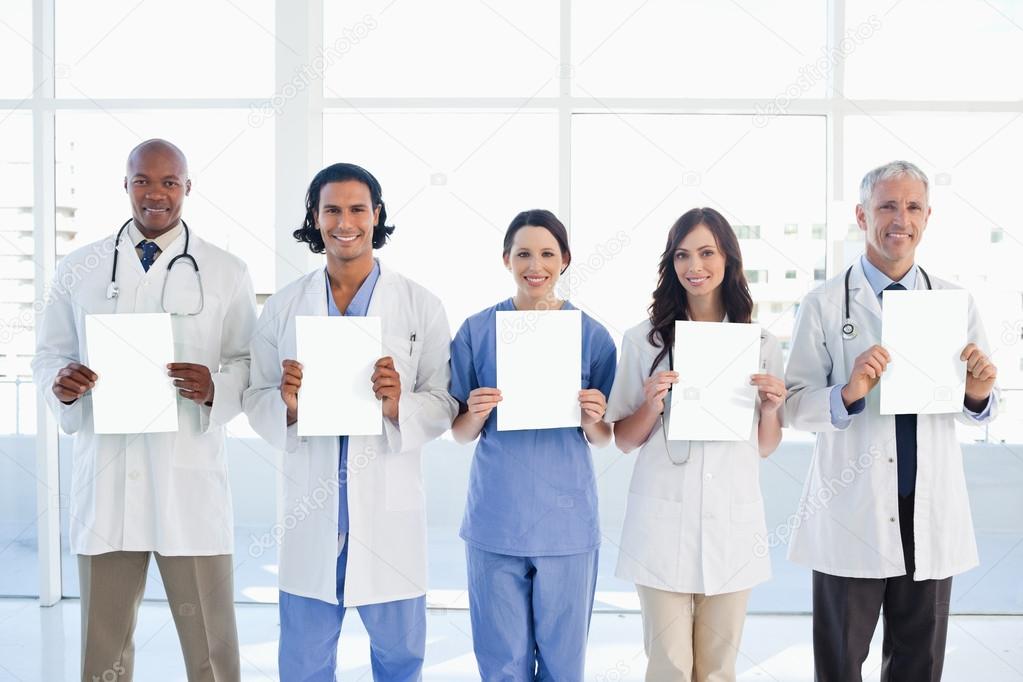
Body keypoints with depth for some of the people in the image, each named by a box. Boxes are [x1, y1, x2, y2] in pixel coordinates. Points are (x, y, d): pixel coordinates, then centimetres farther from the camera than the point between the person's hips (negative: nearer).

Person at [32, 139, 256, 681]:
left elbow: (250, 363, 5)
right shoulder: (79, 269, 10)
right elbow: (48, 355, 14)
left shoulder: (226, 272, 4)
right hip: (103, 480, 2)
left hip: (190, 481, -2)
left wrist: (216, 386, -17)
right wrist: (62, 383, -9)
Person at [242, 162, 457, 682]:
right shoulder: (283, 307, 4)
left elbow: (445, 404, -2)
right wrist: (287, 404, -16)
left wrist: (399, 405, -21)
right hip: (311, 512, 1)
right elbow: (255, 401, 5)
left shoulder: (420, 306, -1)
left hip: (389, 512, -1)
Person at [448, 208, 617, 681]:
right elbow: (460, 434, 4)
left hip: (567, 522, 0)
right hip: (496, 520, 0)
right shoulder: (477, 331, 0)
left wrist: (593, 419, -16)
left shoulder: (591, 334, 0)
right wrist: (476, 413, -16)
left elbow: (603, 439, 5)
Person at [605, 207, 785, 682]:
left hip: (732, 522, 2)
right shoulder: (643, 340, 0)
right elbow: (624, 441, 4)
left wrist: (770, 408, -8)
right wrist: (652, 403, -14)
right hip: (663, 522, -1)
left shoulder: (762, 344, 5)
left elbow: (765, 447, 11)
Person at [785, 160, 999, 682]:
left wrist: (979, 394, -13)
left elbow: (979, 413, 9)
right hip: (851, 515, -3)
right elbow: (793, 405, -8)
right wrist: (847, 395, -26)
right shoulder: (824, 305, -3)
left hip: (933, 515, 3)